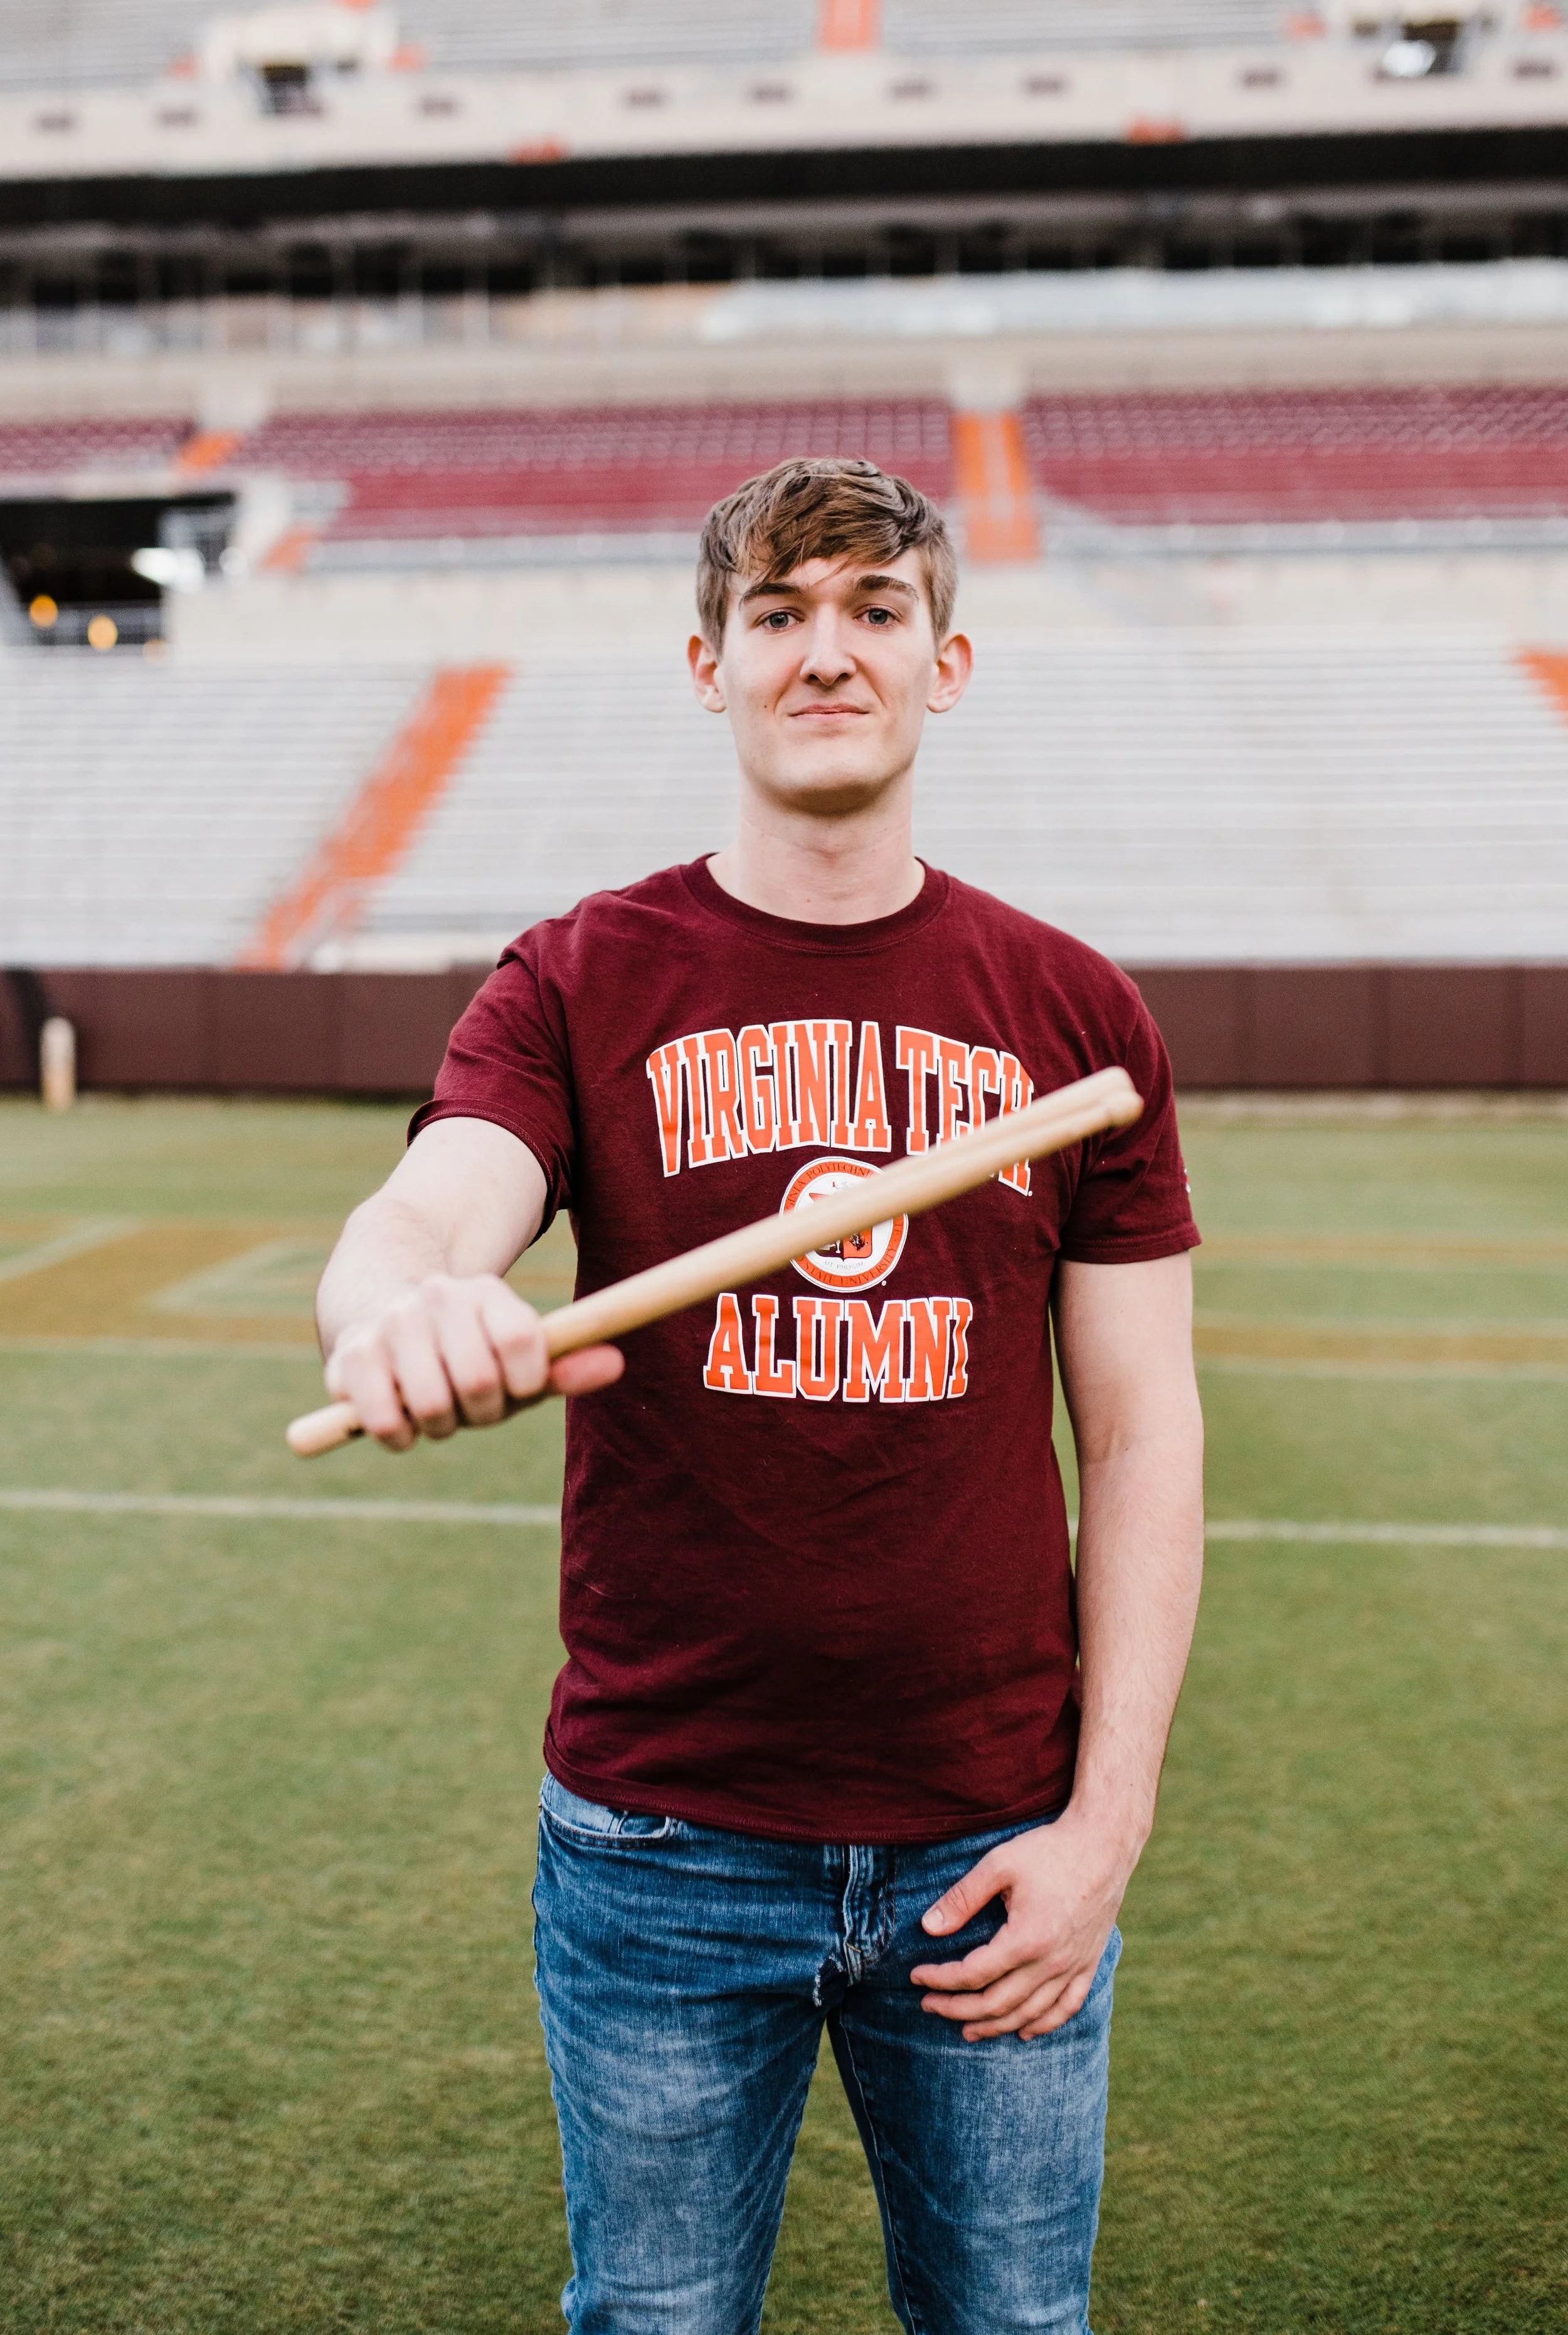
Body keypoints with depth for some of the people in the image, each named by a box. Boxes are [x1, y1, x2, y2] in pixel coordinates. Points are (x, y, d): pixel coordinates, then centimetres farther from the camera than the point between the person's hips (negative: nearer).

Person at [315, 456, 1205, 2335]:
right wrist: (403, 1304, -45)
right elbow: (419, 1216, -19)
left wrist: (1105, 1825, -4)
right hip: (664, 1848, -1)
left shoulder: (1075, 1013, 3)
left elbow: (1141, 1436, 3)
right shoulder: (577, 985, 0)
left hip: (995, 1848, 1)